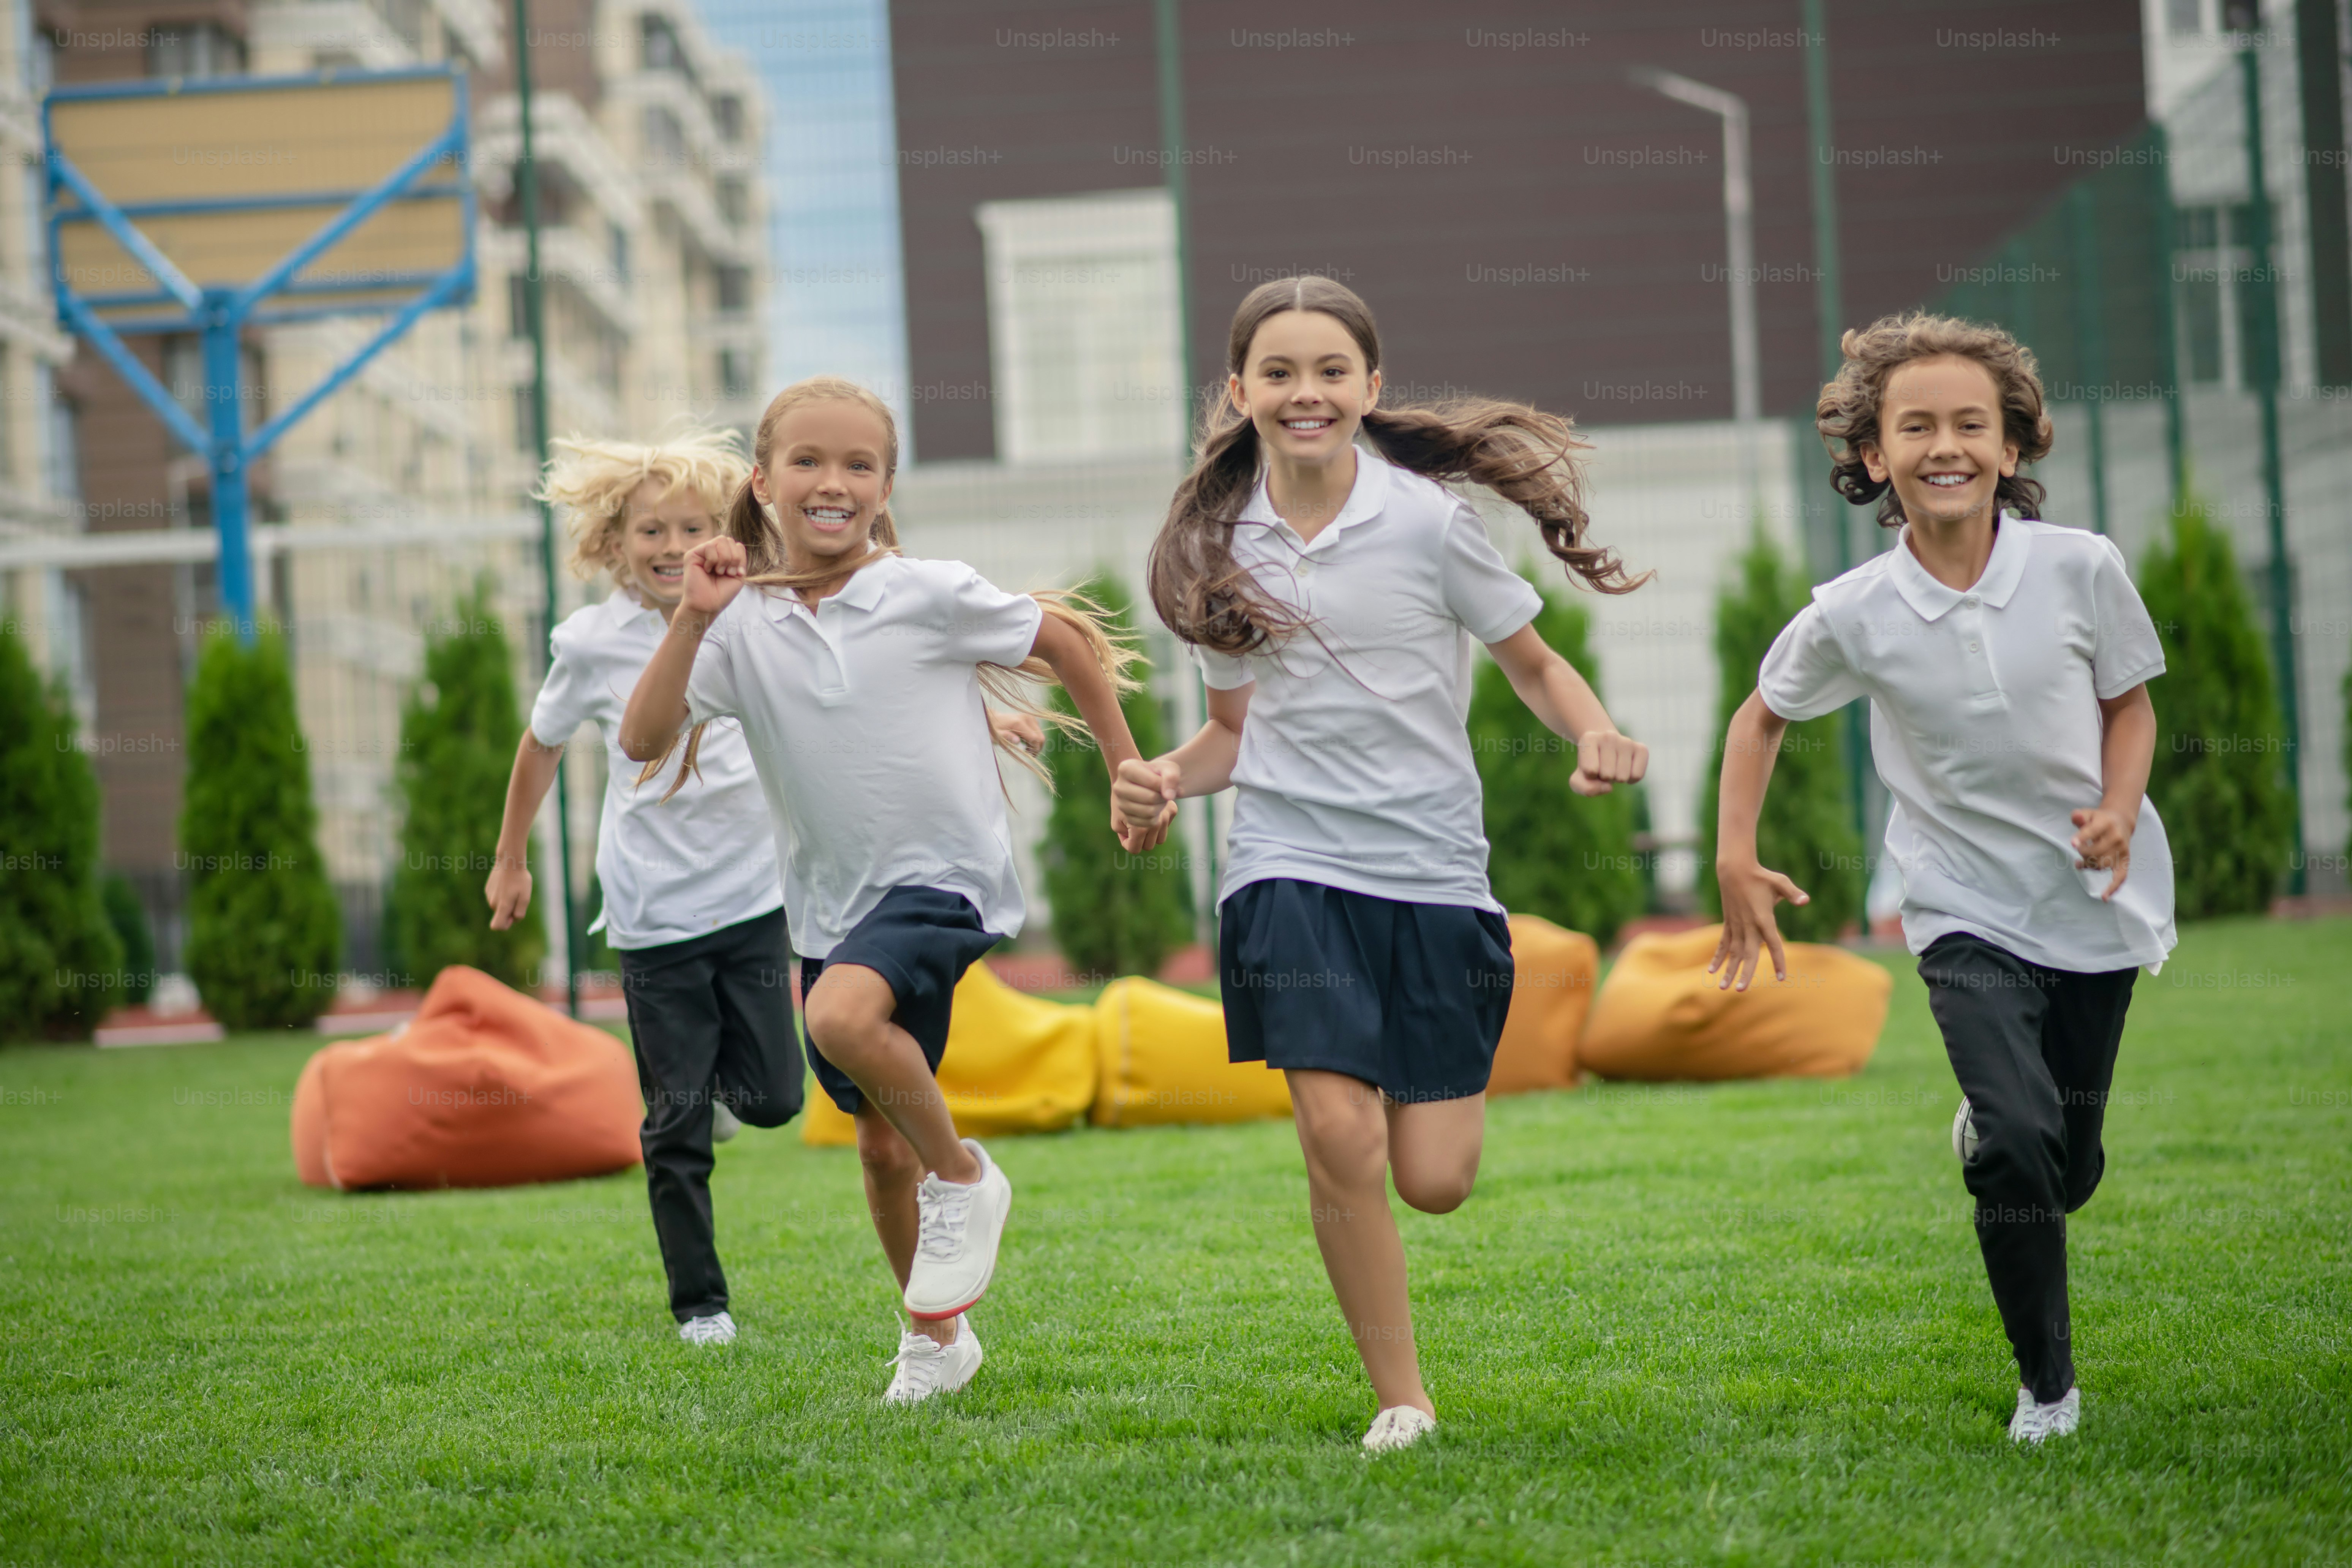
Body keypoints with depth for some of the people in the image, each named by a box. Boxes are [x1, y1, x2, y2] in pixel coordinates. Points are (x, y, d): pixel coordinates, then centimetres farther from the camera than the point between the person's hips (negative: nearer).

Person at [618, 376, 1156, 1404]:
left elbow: (1066, 642, 4)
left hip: (945, 878, -5)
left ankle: (964, 1178, -9)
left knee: (844, 1014, -34)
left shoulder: (931, 596, -9)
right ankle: (936, 1337, 34)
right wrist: (693, 619, -18)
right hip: (831, 903, 5)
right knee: (880, 1144, 13)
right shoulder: (744, 626, 0)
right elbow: (644, 741, -10)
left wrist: (1128, 771, 7)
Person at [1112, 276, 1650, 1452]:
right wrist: (1166, 776, -5)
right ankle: (1400, 1400, -2)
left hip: (1432, 863, -1)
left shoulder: (1429, 519, -3)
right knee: (1338, 1134, -18)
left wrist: (1597, 736, -13)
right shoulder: (1219, 549, 5)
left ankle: (1448, 1072, 35)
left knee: (1434, 1180, -3)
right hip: (1290, 862, 1)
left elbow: (1533, 663, 7)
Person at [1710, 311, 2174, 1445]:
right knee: (2021, 1143, -20)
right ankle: (2047, 1388, -2)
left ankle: (1987, 1131, 49)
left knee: (2069, 1170, 11)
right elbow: (1764, 716, 8)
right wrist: (1736, 860, 0)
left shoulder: (2080, 570, -12)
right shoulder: (1853, 615, -12)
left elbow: (2130, 706, 5)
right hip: (1966, 913, -2)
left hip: (2098, 900, 2)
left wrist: (2119, 810, -13)